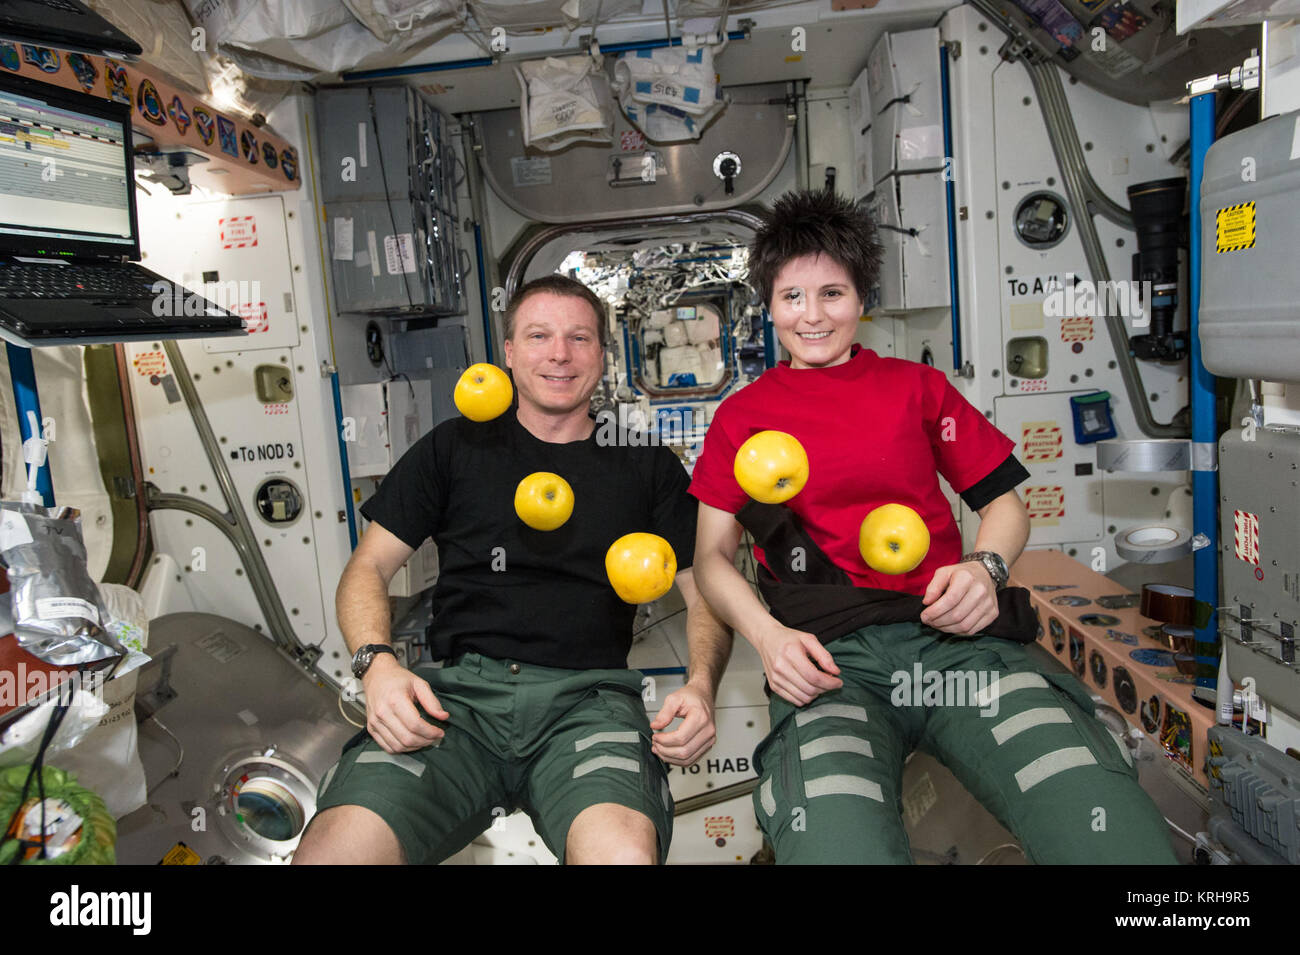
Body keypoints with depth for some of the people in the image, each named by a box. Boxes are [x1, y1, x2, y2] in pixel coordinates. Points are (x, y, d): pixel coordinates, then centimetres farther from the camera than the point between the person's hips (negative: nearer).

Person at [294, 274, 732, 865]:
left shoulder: (647, 464, 15)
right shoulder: (455, 448, 16)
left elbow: (705, 592, 15)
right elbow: (368, 567, 14)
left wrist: (701, 684, -5)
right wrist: (376, 665, -6)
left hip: (588, 695, 0)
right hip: (460, 689, 1)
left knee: (624, 852, -34)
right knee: (333, 848, -26)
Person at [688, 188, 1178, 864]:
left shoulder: (917, 386, 20)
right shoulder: (740, 416, 18)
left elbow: (1004, 503, 21)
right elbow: (713, 555, 14)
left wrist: (983, 567, -3)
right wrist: (766, 635, -6)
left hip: (954, 637, 2)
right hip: (827, 656, -1)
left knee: (1107, 826, -26)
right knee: (834, 842, -34)